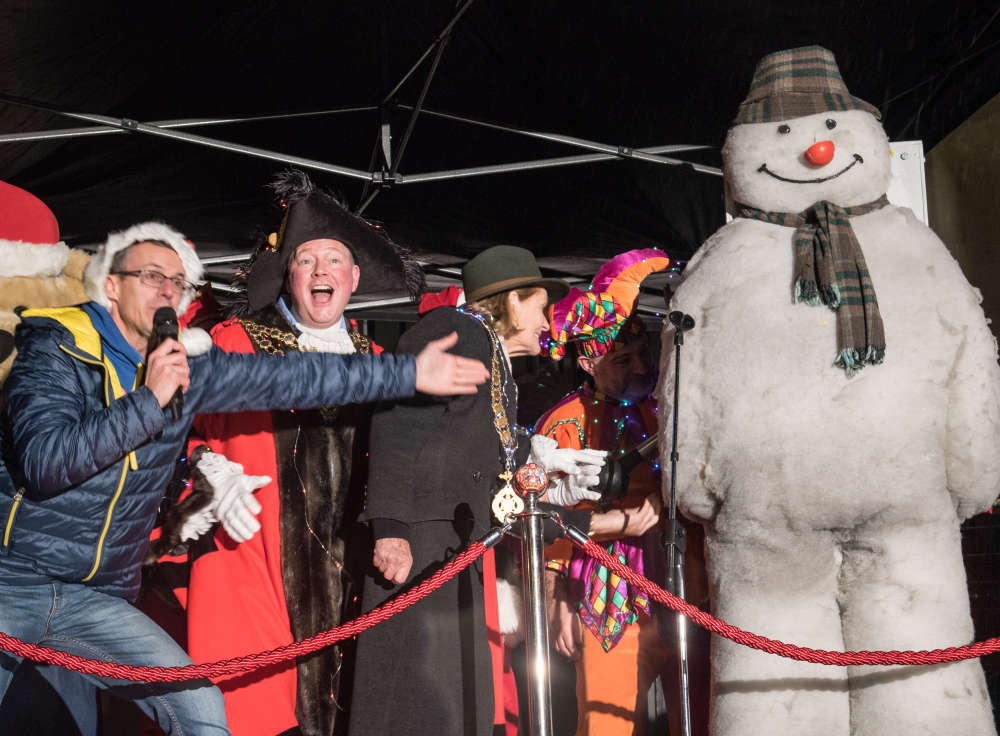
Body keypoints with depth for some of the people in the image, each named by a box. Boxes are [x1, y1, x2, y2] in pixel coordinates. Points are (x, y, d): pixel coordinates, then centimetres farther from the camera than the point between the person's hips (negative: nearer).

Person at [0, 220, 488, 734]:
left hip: (95, 597, 5)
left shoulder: (188, 367, 5)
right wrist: (148, 401, -25)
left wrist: (410, 373, -2)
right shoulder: (54, 349, -10)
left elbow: (295, 379, 1)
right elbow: (43, 463, -23)